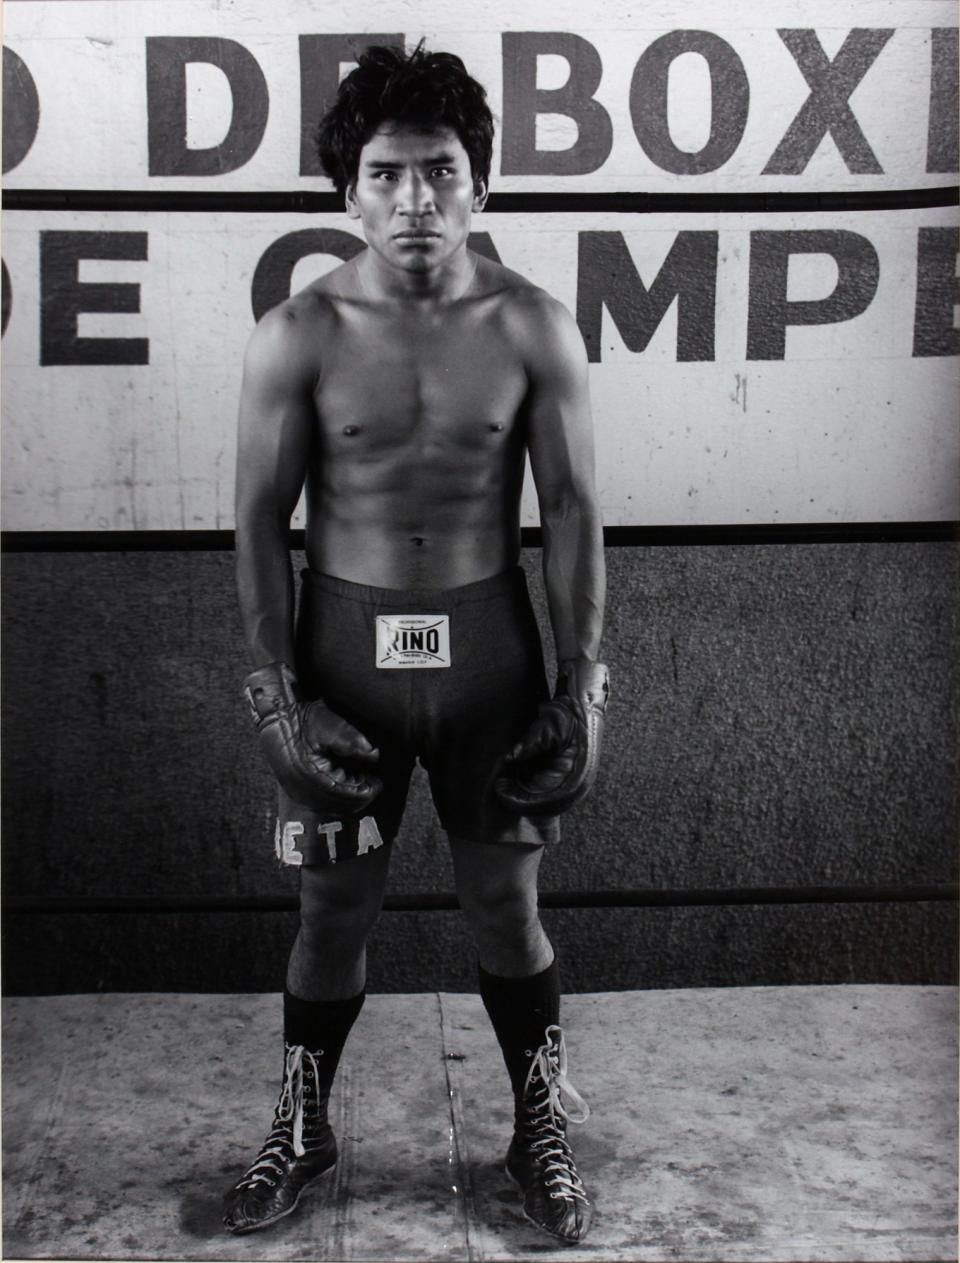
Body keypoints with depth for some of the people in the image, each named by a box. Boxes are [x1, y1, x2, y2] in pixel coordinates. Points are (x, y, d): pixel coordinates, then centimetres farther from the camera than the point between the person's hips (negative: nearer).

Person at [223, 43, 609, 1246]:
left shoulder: (534, 329, -7)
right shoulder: (297, 336, -8)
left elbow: (571, 511, -2)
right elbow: (261, 519, -3)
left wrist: (580, 685, -5)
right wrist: (277, 694, -7)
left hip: (487, 640, 0)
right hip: (345, 640, 0)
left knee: (505, 902, 12)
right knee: (334, 909, 12)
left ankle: (543, 1132, 33)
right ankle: (301, 1130, 35)